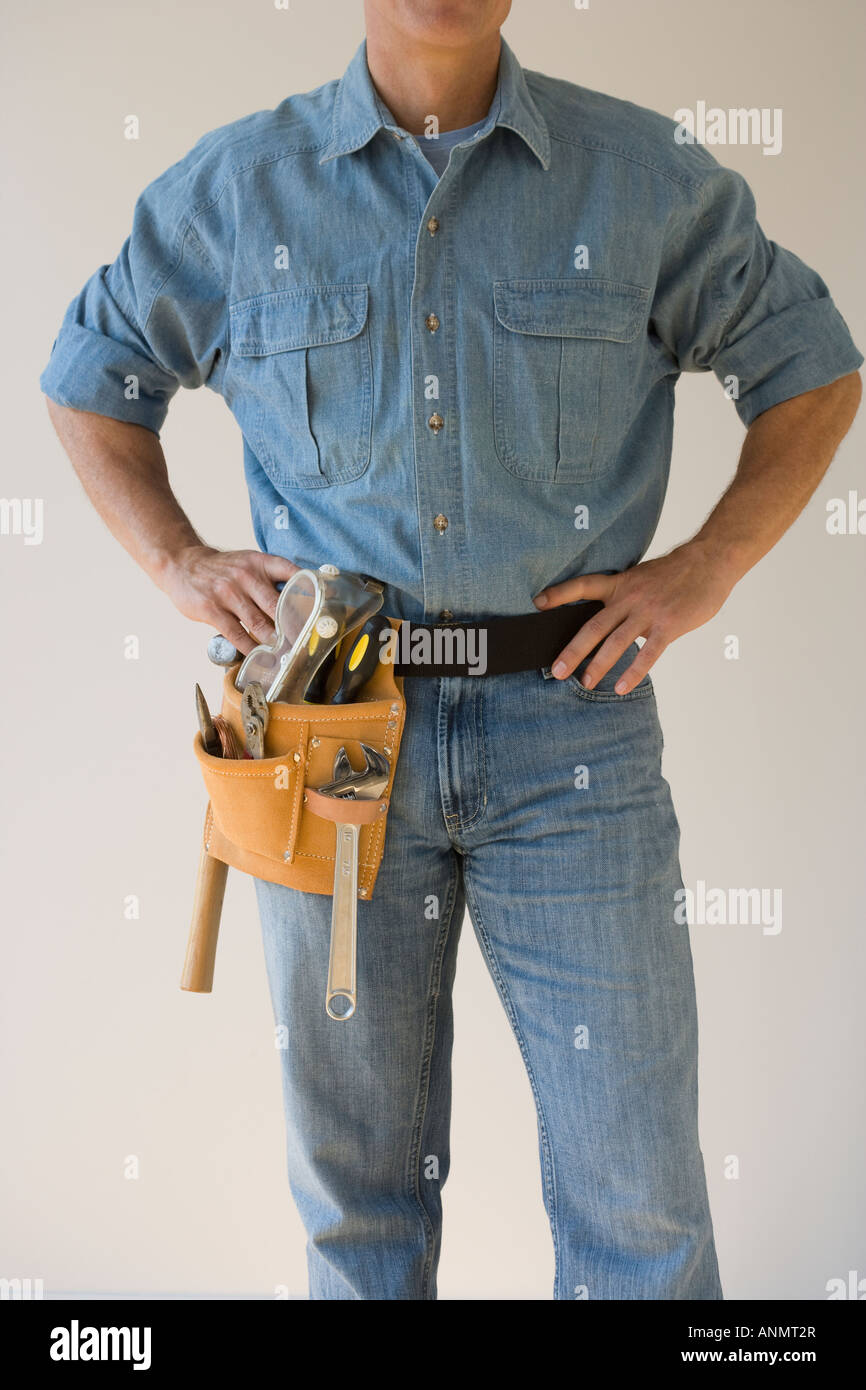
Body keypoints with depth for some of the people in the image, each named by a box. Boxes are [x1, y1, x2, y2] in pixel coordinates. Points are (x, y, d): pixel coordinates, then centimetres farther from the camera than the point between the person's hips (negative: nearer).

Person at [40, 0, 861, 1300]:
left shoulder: (646, 175, 2)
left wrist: (704, 570, 0)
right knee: (355, 1172, 16)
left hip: (569, 731, 0)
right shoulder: (237, 184, 4)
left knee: (637, 1191, 6)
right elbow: (92, 374, 17)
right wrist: (178, 562, 3)